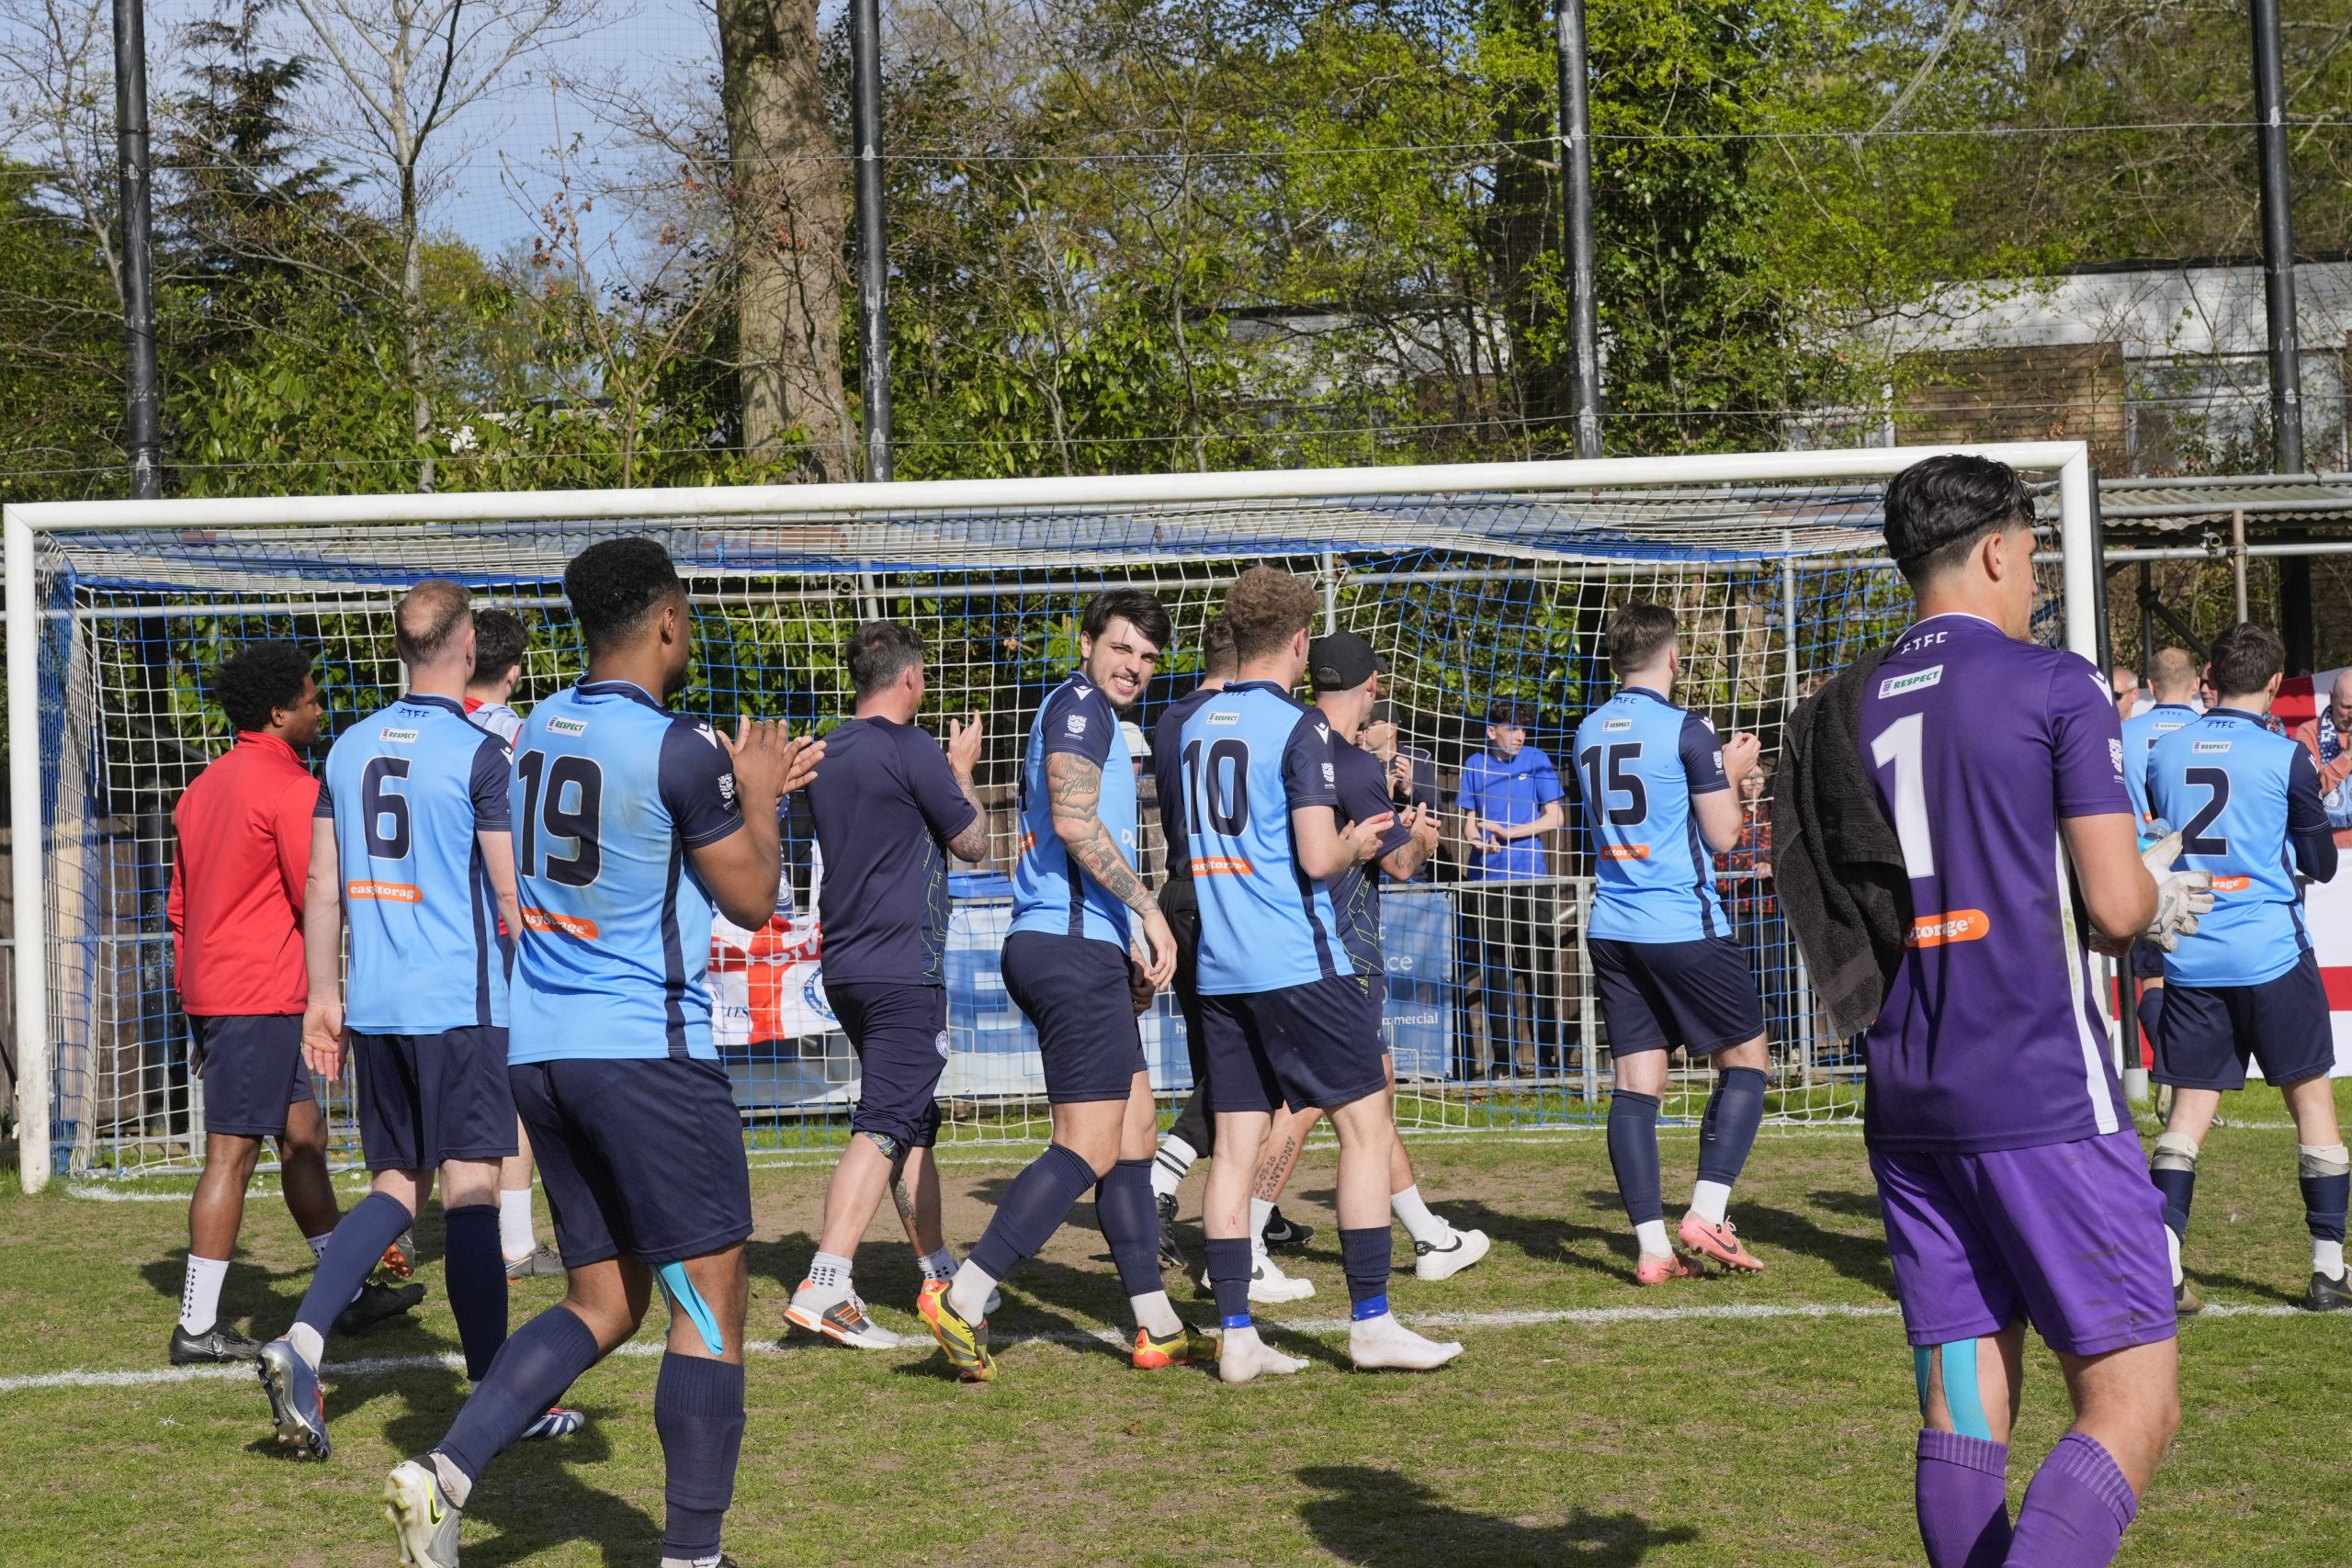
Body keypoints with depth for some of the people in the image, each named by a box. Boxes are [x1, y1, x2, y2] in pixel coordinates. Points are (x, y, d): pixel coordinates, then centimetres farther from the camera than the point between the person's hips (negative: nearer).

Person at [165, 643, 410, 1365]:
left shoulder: (204, 786, 16)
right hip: (260, 996, -10)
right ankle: (197, 1327, -3)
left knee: (304, 1136, 16)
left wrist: (197, 1003, 23)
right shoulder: (291, 788, -13)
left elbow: (179, 903, 19)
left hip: (211, 991, 10)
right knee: (234, 1152, -6)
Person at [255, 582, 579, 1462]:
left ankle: (302, 1341, -2)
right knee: (472, 1188, -2)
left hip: (373, 1009, 6)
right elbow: (512, 896, -10)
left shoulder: (351, 747, 10)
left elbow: (322, 887, 12)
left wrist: (323, 996, 18)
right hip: (459, 1004, -6)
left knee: (397, 1185, 14)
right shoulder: (478, 754, -9)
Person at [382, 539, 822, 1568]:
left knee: (602, 1303, 15)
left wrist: (752, 790, 28)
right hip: (646, 1049, -8)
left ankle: (444, 1473, 0)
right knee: (710, 1299, 1)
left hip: (539, 1050, 8)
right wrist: (758, 795, 13)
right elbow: (751, 899, -3)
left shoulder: (540, 730, 10)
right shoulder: (681, 750, -12)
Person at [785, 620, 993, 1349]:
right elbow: (973, 844, -2)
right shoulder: (912, 751, -12)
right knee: (882, 1127, -11)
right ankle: (824, 1289, -19)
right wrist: (963, 769, 14)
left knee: (913, 1121, 18)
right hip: (903, 970, -8)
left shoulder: (828, 754, 11)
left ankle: (940, 1271, 27)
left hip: (845, 965, 8)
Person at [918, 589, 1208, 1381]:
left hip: (1080, 951, 11)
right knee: (1090, 1147, -11)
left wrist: (1132, 945, 24)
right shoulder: (1078, 703, -7)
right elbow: (1074, 822, -20)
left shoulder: (1096, 720, 24)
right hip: (1071, 947, -11)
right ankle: (962, 1300, -12)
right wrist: (1149, 910, -17)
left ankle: (1156, 1325, 15)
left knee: (1135, 1121, 12)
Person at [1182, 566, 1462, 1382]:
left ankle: (1236, 1336, 5)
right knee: (1365, 1128, 2)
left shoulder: (1195, 726, 11)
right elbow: (1317, 858, -16)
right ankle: (1371, 1323, 3)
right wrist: (1358, 844, 5)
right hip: (1299, 968, -7)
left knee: (1235, 1146, 6)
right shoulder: (1300, 728, -9)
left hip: (1219, 971, 7)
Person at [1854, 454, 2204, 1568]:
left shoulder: (1844, 709, 12)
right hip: (2046, 1101, -6)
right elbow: (2115, 902, -10)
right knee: (2130, 1407, -3)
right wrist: (2163, 902, 12)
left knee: (1962, 1420, 9)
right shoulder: (2055, 684, -5)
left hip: (1907, 1104, 6)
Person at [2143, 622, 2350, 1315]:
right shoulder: (2286, 757, -6)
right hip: (2271, 952, -3)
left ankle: (2163, 1272, -4)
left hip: (2189, 957, 3)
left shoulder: (2162, 753, 4)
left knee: (2189, 1109, 5)